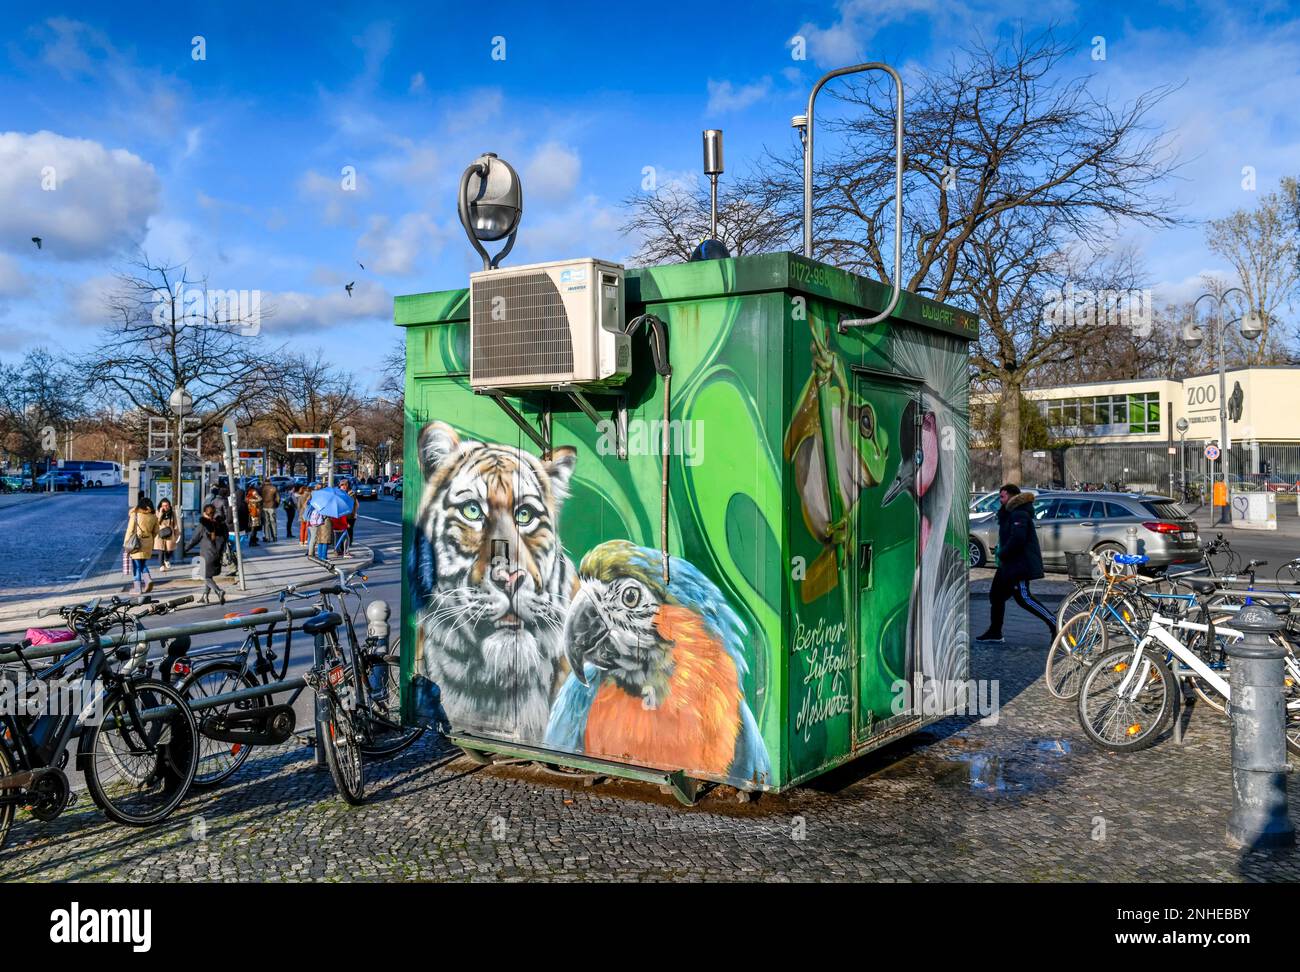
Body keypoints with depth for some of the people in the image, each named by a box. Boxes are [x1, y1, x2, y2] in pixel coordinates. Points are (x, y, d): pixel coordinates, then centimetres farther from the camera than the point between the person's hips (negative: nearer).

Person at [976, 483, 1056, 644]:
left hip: (1021, 563, -11)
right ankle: (995, 633, 16)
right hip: (1010, 564, 11)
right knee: (996, 595, 11)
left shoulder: (1019, 514, -16)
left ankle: (1055, 625, -8)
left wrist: (1002, 553, -17)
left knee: (1023, 597, -14)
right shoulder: (1011, 513, 20)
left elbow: (1018, 538, -25)